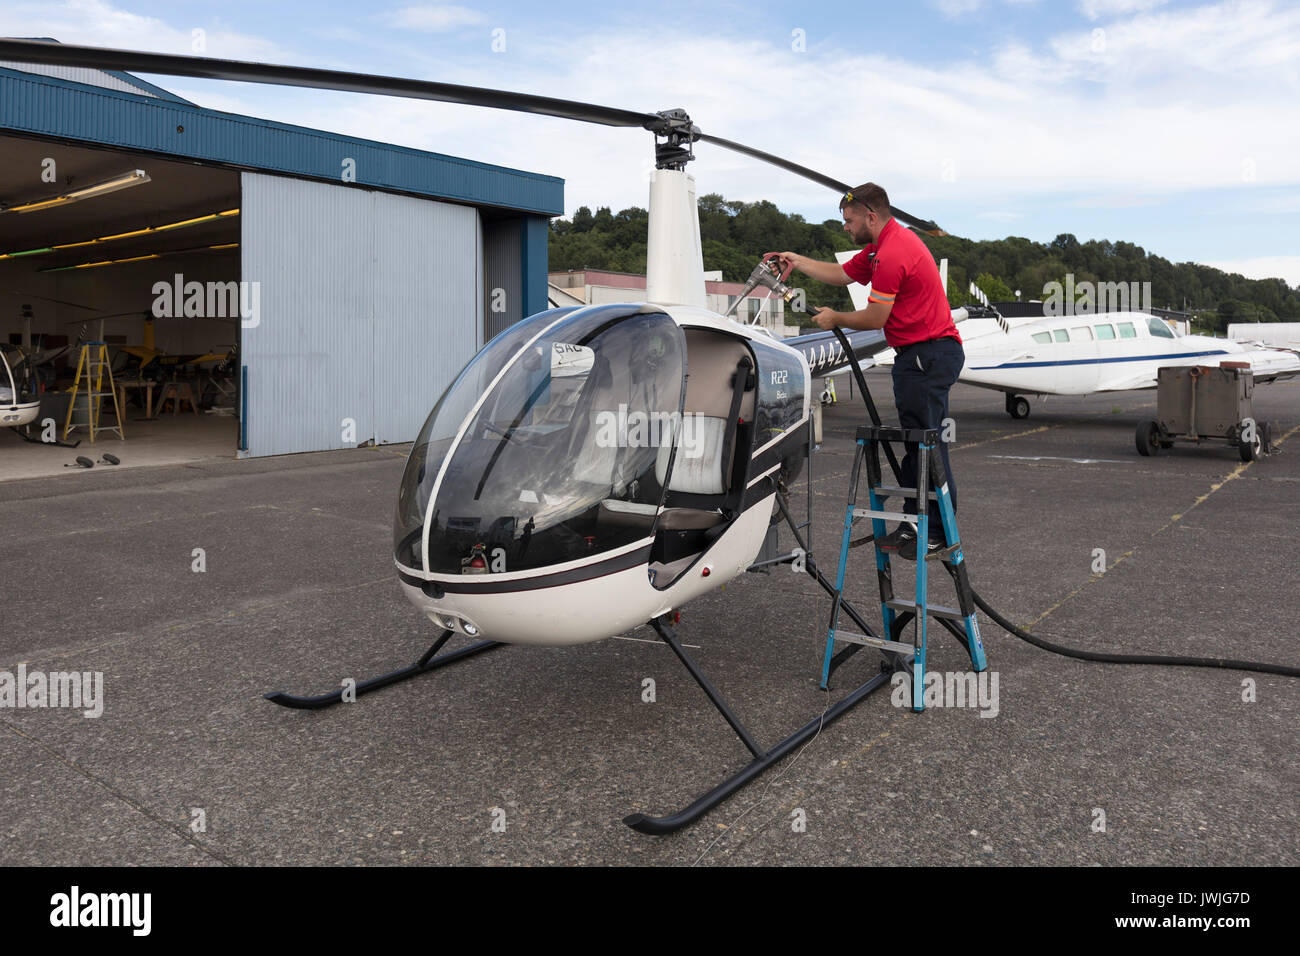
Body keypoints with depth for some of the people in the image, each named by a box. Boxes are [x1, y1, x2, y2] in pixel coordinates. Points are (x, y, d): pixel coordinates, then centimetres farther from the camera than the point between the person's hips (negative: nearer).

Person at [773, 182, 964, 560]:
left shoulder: (892, 253, -18)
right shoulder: (884, 245, 16)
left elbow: (874, 318, -15)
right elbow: (842, 274, 29)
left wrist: (836, 319, 2)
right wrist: (799, 261, 25)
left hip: (927, 356, -11)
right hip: (919, 354, 11)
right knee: (917, 444, 12)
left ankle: (939, 532, 1)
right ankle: (914, 524, 19)